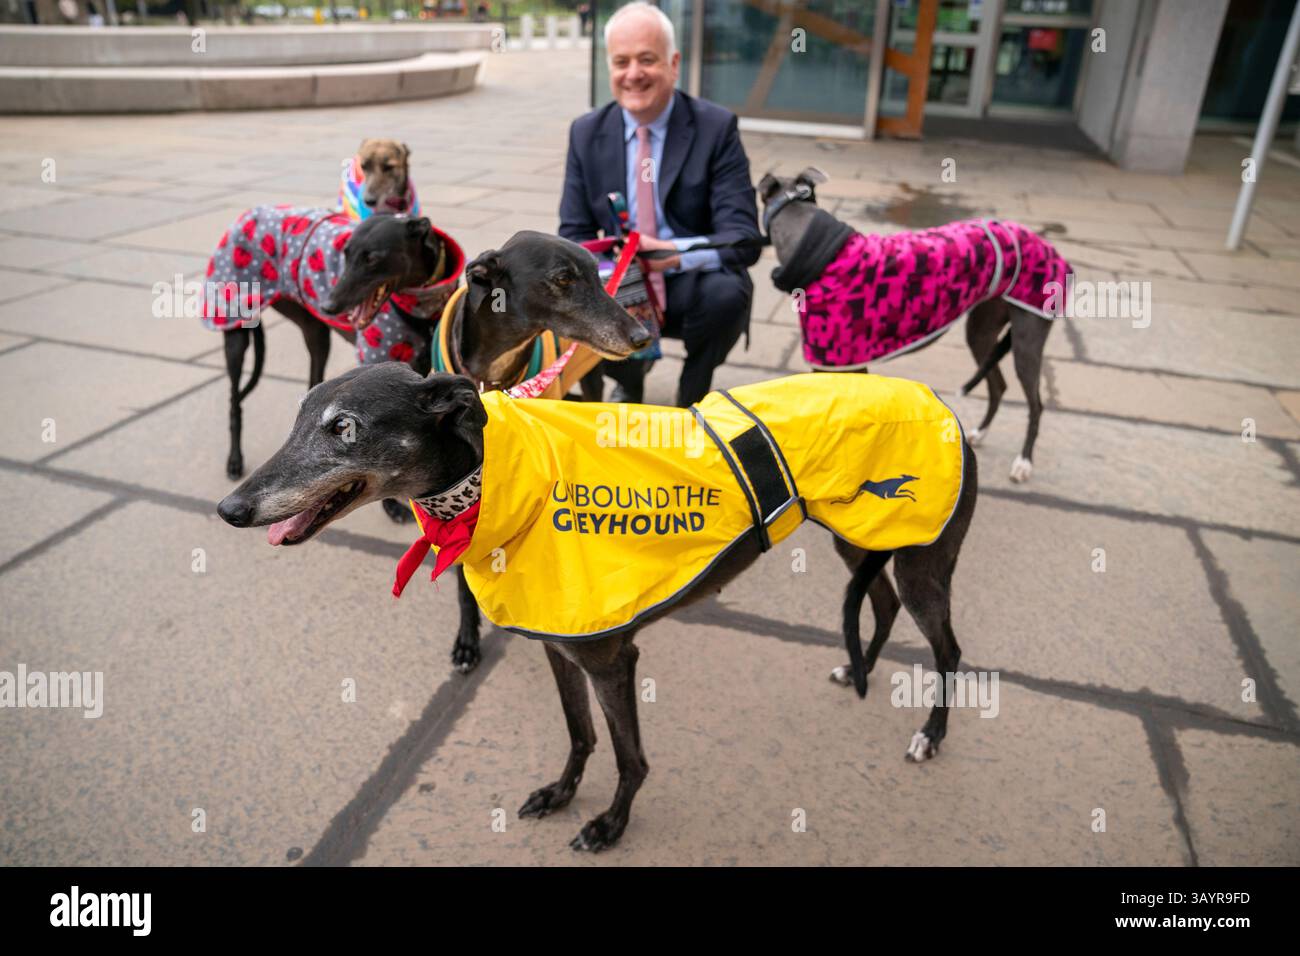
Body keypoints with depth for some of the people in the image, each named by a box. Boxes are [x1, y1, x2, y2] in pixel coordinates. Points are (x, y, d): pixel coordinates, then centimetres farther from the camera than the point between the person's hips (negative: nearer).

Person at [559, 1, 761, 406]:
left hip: (695, 288, -2)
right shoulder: (586, 133, 0)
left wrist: (675, 252, -36)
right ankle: (629, 375, 10)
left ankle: (692, 395, -1)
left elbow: (743, 237, -17)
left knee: (728, 292, -34)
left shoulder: (717, 127, -9)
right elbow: (574, 235, -1)